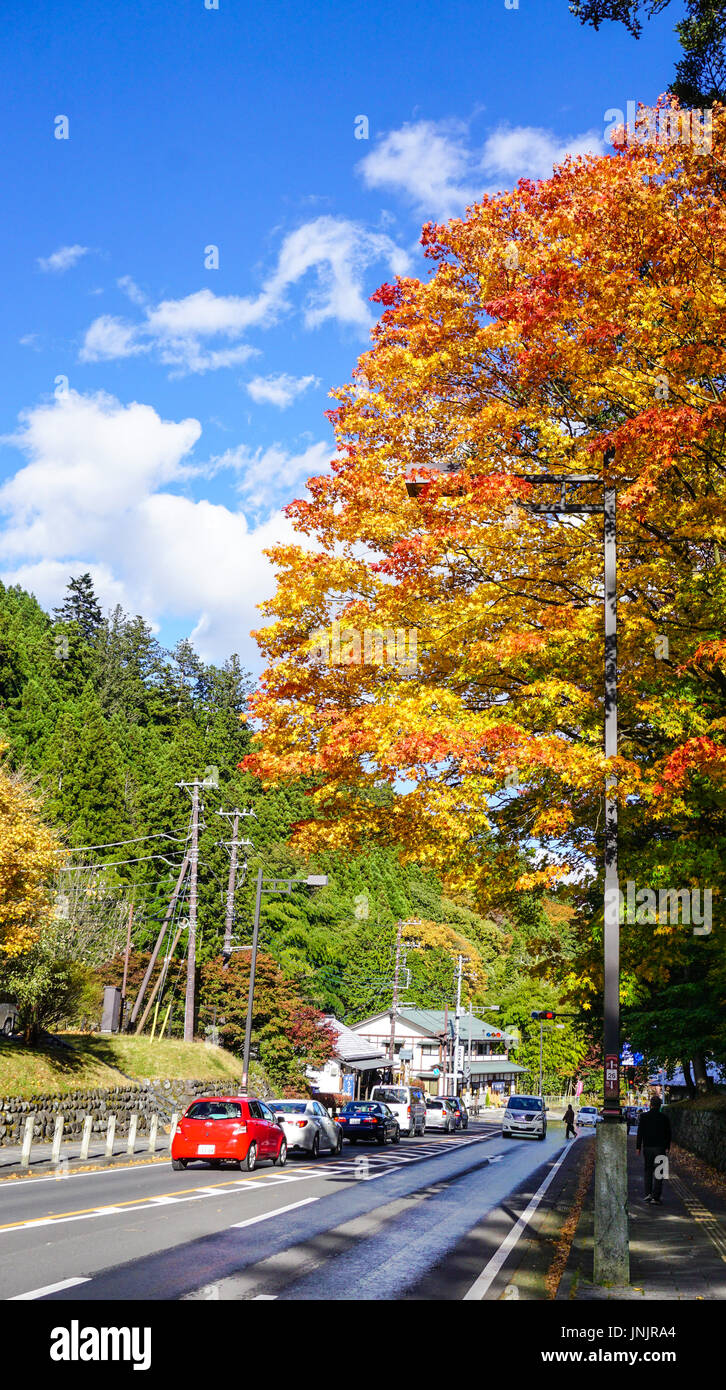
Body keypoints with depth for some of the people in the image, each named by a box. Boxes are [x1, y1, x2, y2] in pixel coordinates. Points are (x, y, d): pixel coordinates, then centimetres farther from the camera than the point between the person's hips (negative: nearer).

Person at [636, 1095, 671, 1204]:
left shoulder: (643, 1117, -3)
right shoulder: (664, 1118, -4)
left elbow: (640, 1133, -2)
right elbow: (668, 1134, 0)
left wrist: (638, 1147, 3)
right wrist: (667, 1148, 9)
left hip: (647, 1147, 1)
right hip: (660, 1148, -1)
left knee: (648, 1170, 16)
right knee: (658, 1172, 2)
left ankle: (648, 1193, 10)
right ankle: (656, 1197, -3)